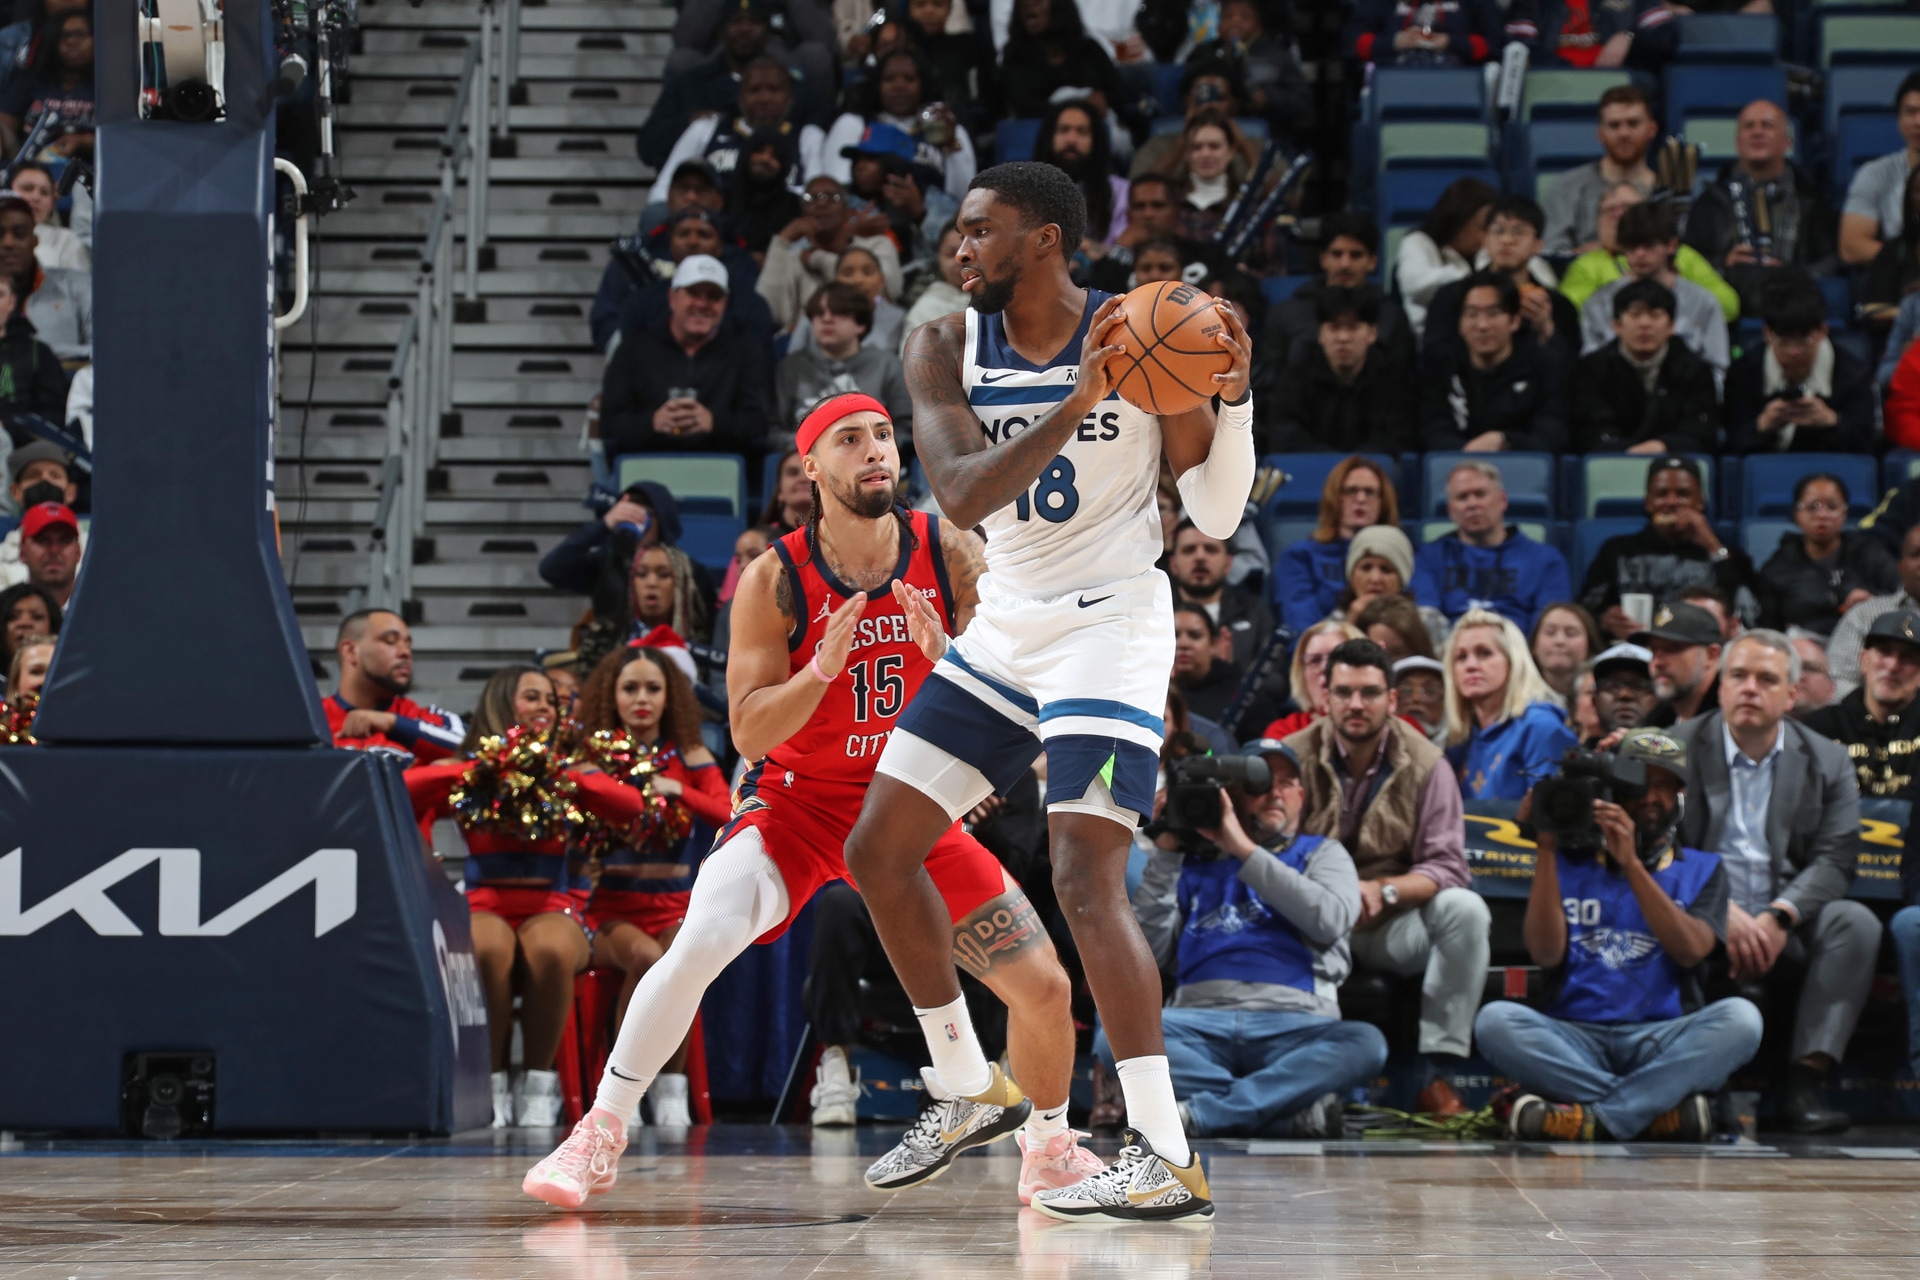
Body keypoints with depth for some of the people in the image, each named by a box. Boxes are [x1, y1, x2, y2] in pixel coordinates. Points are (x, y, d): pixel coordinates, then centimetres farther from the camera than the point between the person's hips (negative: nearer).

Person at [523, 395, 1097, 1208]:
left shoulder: (949, 553, -9)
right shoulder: (776, 579, -15)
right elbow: (748, 734, -16)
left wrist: (947, 656, -27)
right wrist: (824, 666, -32)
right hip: (797, 798, -3)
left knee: (1044, 987, -5)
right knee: (700, 943, -28)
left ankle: (1048, 1151, 23)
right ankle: (599, 1137, -13)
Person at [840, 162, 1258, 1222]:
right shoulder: (946, 350, -2)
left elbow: (1215, 515, -8)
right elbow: (960, 496, -19)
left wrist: (1233, 396, -24)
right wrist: (1076, 408, -30)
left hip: (1111, 625, -6)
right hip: (1004, 627, 6)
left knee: (1084, 877, -20)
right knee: (877, 853, 7)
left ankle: (1166, 1160, -21)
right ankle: (969, 1090, 23)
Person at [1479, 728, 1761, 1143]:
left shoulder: (1701, 870, 17)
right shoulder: (1569, 863, 18)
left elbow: (1691, 950, -3)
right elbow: (1546, 953, 1)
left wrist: (1631, 863, -10)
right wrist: (1547, 848, -2)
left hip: (1661, 1041, 0)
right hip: (1575, 1038, 0)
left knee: (1740, 1017, -31)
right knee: (1494, 1020, -30)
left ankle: (1592, 1117, -31)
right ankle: (1661, 1108, -31)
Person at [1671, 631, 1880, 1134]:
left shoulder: (1827, 763, 10)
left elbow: (1833, 861, -2)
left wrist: (1777, 917, -21)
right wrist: (1722, 912, -23)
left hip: (1787, 933, 2)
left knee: (1856, 922, -27)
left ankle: (1804, 1085, -31)